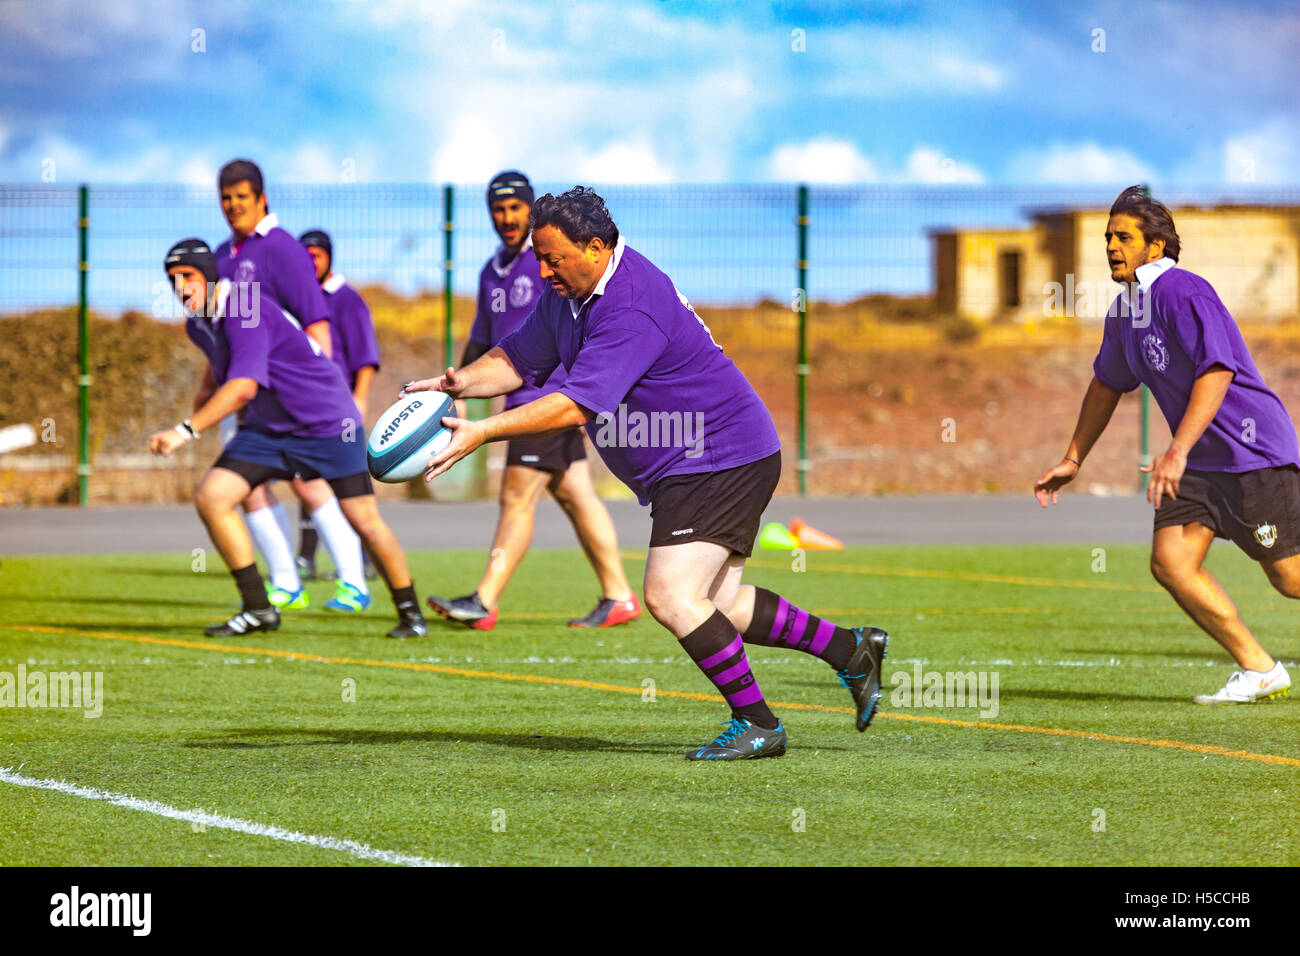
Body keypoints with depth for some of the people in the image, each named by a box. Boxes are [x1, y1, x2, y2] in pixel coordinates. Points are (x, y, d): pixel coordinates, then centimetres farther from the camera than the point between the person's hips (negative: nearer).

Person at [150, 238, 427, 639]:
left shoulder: (246, 310, -25)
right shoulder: (198, 325, 2)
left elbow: (243, 388, -35)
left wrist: (185, 431, -40)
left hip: (328, 422, -8)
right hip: (267, 427, 8)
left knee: (365, 522, -7)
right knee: (211, 497, -10)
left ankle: (410, 611, 13)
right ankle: (257, 609, -4)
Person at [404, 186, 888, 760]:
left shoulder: (632, 310, -27)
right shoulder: (567, 291, 5)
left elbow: (575, 407, -31)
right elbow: (519, 359, 14)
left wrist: (482, 433, -32)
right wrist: (462, 382, -6)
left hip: (721, 462, -11)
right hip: (682, 469, 11)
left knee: (671, 599, -18)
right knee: (713, 606, 15)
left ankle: (757, 724, -6)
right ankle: (850, 650, 28)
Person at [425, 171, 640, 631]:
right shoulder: (493, 271, 18)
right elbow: (482, 340, 26)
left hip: (552, 394, -8)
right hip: (525, 399, 8)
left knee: (517, 497, -9)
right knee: (574, 495, 7)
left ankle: (484, 602, -9)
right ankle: (618, 597, 9)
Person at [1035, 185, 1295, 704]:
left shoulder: (1182, 292, -18)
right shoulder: (1124, 311, 10)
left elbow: (1217, 371, -29)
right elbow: (1107, 385, 25)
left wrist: (1178, 452, -37)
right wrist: (1073, 460, 26)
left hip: (1256, 451, -8)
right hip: (1203, 461, 8)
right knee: (1170, 560, -8)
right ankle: (1258, 670, 1)